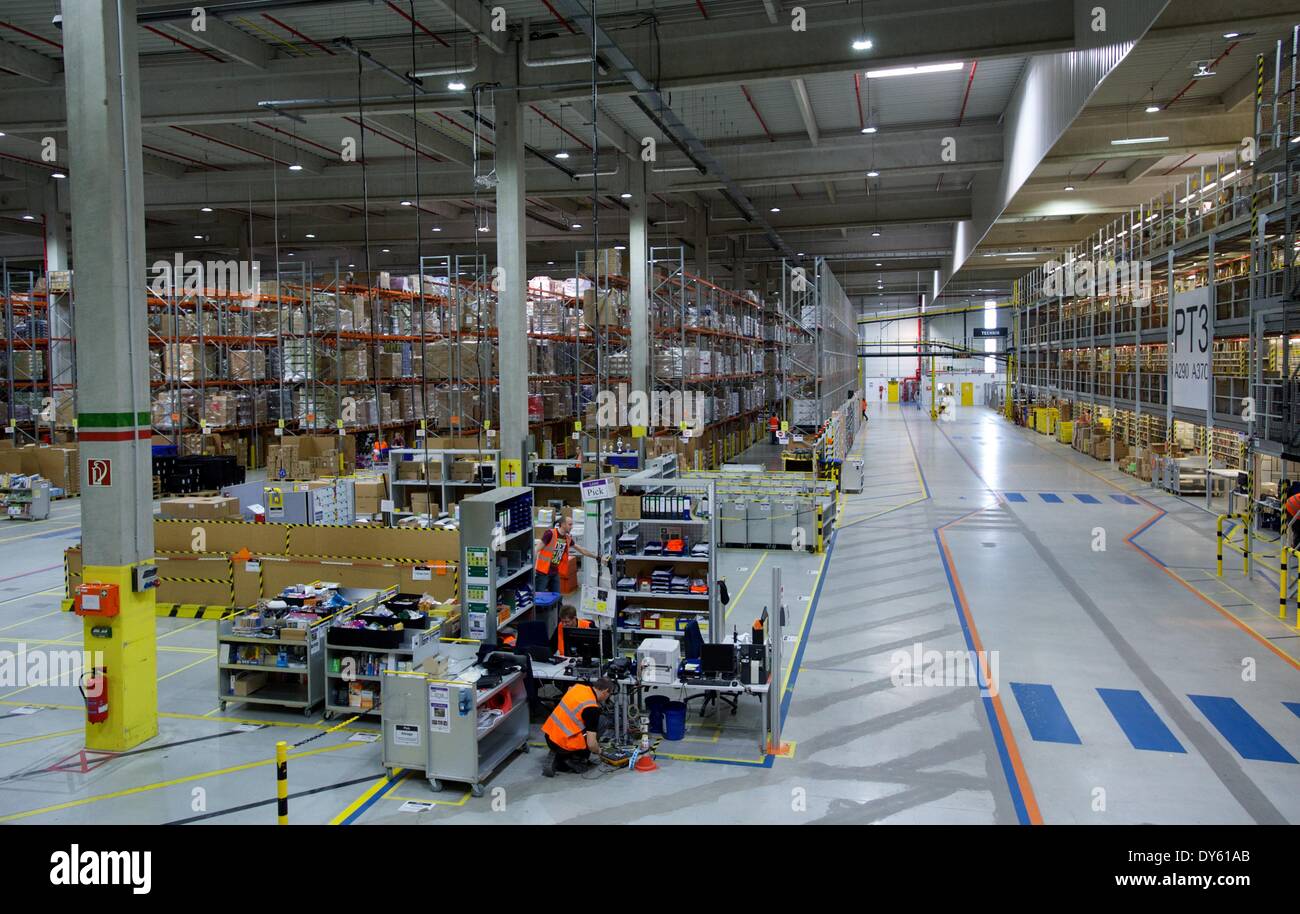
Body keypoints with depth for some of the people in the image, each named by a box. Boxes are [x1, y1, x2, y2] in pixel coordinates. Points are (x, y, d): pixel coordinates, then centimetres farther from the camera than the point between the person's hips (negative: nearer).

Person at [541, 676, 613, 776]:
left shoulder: (578, 686, 2)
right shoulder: (593, 708, -18)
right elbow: (591, 745, -17)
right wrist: (598, 751, 6)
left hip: (548, 735, 7)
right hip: (562, 744, -7)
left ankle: (555, 758, 13)